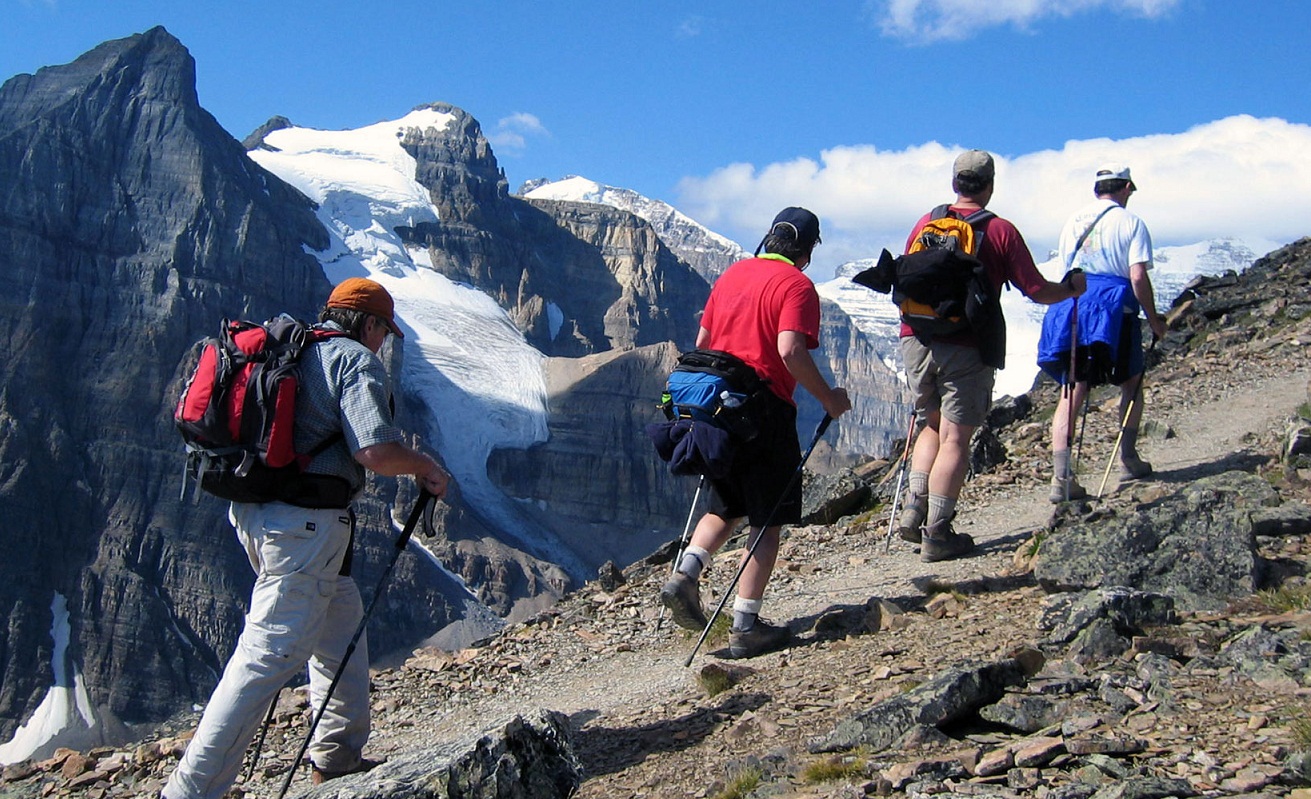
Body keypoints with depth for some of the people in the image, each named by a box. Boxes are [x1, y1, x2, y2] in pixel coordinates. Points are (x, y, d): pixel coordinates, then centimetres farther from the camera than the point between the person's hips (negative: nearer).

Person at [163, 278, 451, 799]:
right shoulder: (355, 360, -7)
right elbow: (375, 450, -21)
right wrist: (424, 467, -2)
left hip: (252, 512, 10)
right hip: (307, 522, -10)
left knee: (341, 626, 23)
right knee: (270, 654, -8)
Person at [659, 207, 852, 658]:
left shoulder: (731, 275, 13)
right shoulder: (796, 285, -8)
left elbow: (701, 342, 16)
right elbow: (790, 351, -22)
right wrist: (828, 398, -11)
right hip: (766, 410, -7)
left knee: (726, 507, 22)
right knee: (767, 520, 3)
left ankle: (685, 575, 1)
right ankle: (745, 627, 2)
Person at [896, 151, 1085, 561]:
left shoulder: (926, 222, 8)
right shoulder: (1000, 231, -3)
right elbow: (1038, 291, -2)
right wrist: (1072, 288, 18)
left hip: (916, 340, 4)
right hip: (966, 348, -4)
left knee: (931, 426, 20)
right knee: (955, 438, 1)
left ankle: (913, 510, 9)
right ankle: (936, 534, 1)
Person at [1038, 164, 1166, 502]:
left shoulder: (1073, 221, 14)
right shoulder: (1130, 222, -1)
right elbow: (1138, 277, -9)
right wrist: (1154, 320, 1)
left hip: (1072, 307, 4)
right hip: (1114, 308, -4)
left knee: (1072, 393, 1)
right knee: (1131, 384, 18)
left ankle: (1062, 477, -8)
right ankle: (1128, 460, 22)